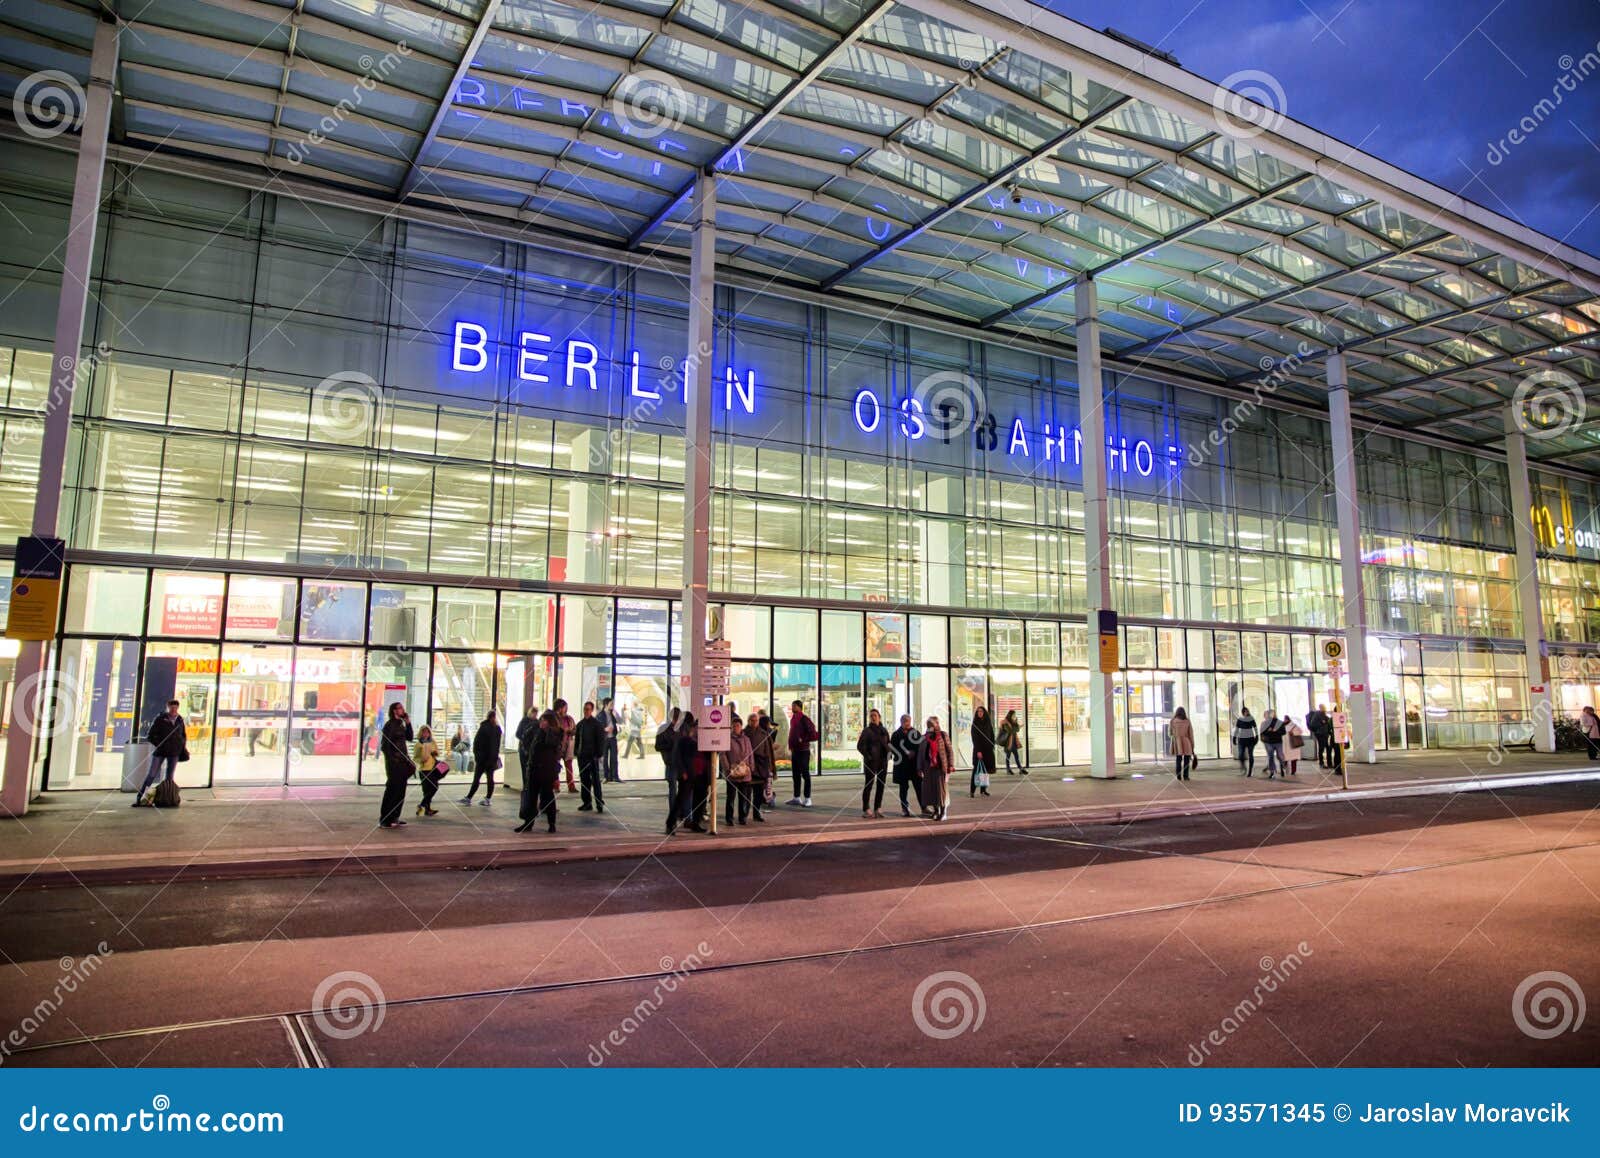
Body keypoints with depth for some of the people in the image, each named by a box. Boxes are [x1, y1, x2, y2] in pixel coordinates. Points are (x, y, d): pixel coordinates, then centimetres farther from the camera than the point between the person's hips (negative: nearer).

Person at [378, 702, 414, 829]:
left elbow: (409, 738, 14)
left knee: (400, 792, 12)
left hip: (402, 762, 8)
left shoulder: (400, 724, 13)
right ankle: (384, 820, 2)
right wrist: (392, 760, -16)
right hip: (394, 763, -8)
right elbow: (384, 746, -14)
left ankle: (394, 818, 20)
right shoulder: (389, 725, -11)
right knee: (392, 791, -5)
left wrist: (408, 723, 6)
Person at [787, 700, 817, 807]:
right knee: (795, 774, 13)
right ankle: (797, 797, 22)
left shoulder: (804, 719, -14)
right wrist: (791, 748, 17)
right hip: (795, 750, 9)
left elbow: (814, 735, -18)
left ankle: (807, 799, 2)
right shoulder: (793, 719, 12)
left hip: (803, 751, -9)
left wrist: (803, 740, -19)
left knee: (805, 774, -3)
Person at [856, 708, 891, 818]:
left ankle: (877, 808, 12)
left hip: (883, 761, 5)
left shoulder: (884, 730, 12)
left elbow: (888, 744, 20)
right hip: (871, 762, -5)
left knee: (881, 785, 6)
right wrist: (867, 756, -14)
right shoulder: (867, 730, -3)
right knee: (869, 784, -2)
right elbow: (860, 746, -6)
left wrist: (888, 754, 3)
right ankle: (866, 809, 1)